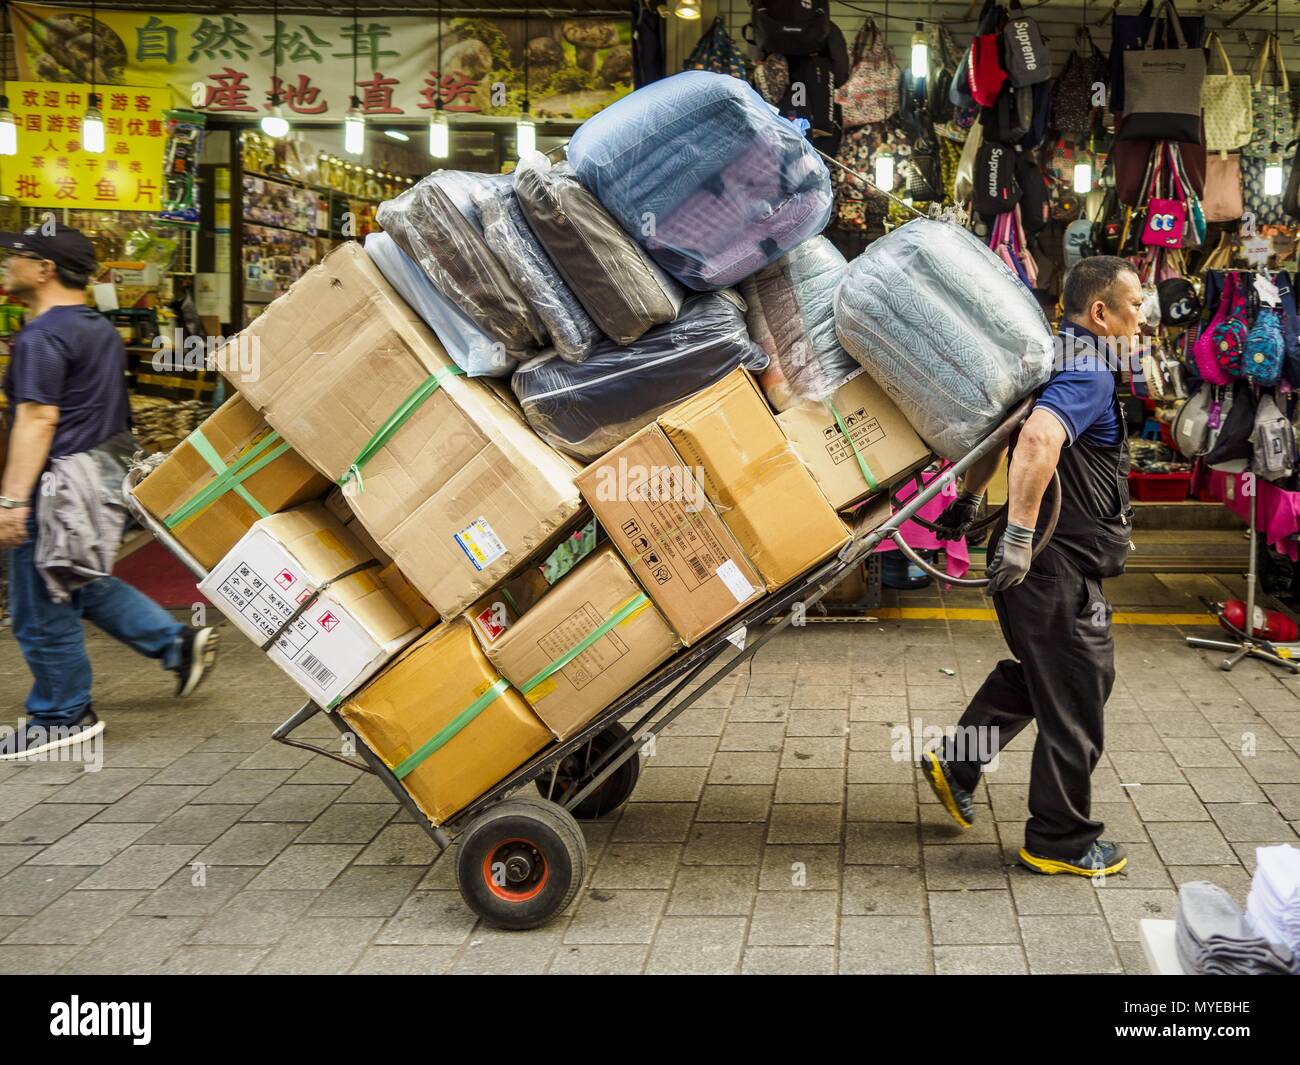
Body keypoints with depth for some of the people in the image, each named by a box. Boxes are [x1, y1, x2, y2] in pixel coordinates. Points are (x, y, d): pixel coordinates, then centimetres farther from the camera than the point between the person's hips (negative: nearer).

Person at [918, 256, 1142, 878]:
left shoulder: (1053, 360, 14)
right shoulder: (1089, 373, -19)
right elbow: (1039, 440, -37)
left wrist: (969, 499, 31)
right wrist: (1020, 533, -37)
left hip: (1038, 557, 10)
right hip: (1059, 566, -10)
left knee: (1037, 672, 27)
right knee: (1074, 699, 2)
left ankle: (956, 763, 32)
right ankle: (1060, 842, 15)